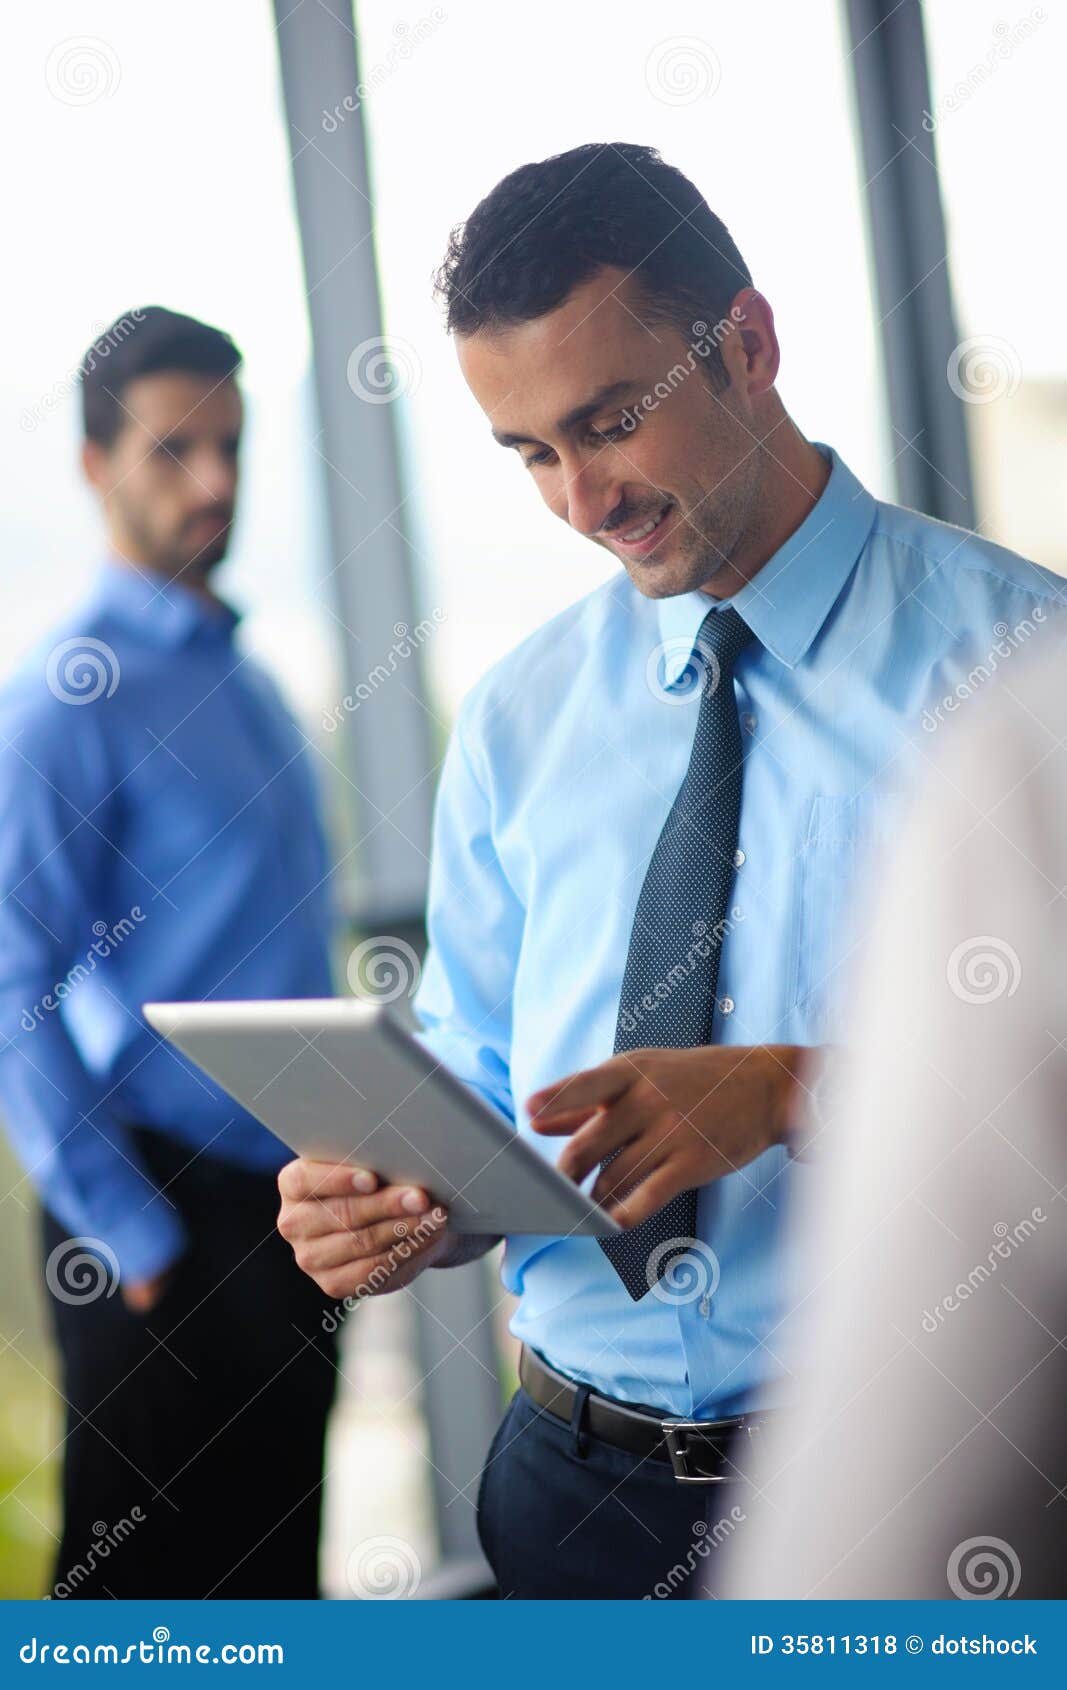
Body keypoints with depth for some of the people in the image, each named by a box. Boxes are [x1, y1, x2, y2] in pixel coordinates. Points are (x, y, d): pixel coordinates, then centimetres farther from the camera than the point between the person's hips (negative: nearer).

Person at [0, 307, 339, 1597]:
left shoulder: (243, 679, 13)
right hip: (169, 1212, -8)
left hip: (282, 1201, 8)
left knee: (278, 1561, 16)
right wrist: (133, 1240, -16)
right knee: (157, 1582, 2)